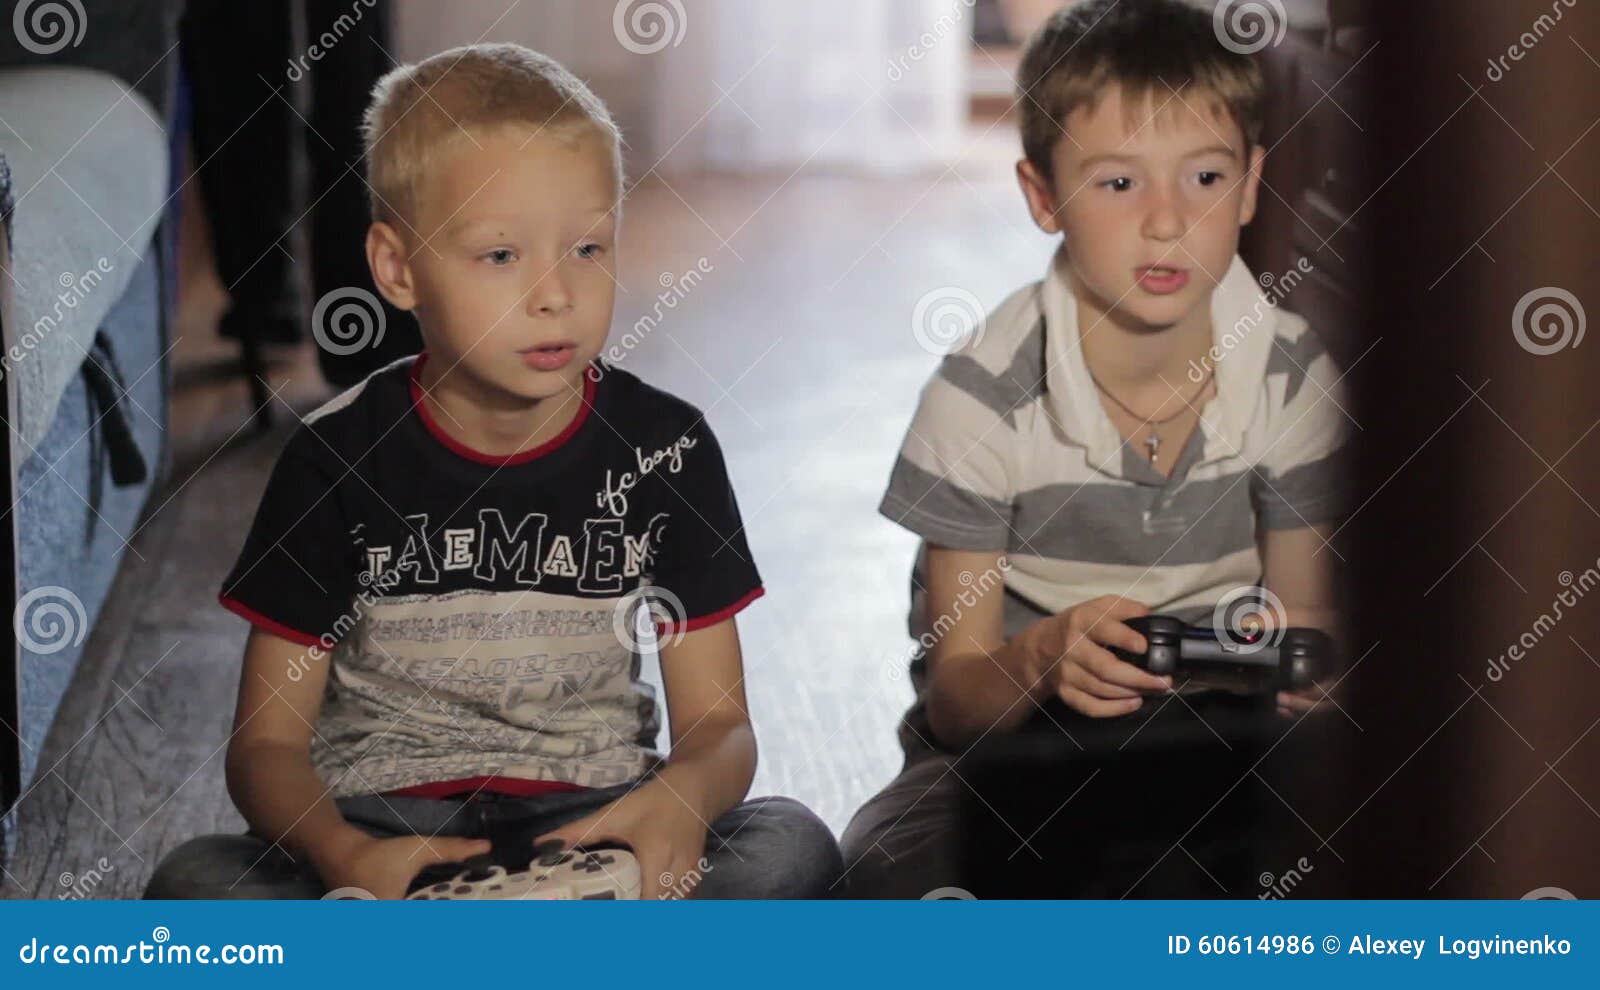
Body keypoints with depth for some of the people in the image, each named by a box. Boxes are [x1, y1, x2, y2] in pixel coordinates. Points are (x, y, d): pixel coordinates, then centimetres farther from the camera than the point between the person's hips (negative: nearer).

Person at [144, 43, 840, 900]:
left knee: (792, 845, -27)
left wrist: (681, 800, -26)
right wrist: (344, 857, -28)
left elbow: (718, 724, 0)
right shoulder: (340, 458, -5)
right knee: (193, 883, -31)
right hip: (380, 824, -1)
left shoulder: (662, 448, -1)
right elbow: (266, 740, -5)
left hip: (590, 829, 2)